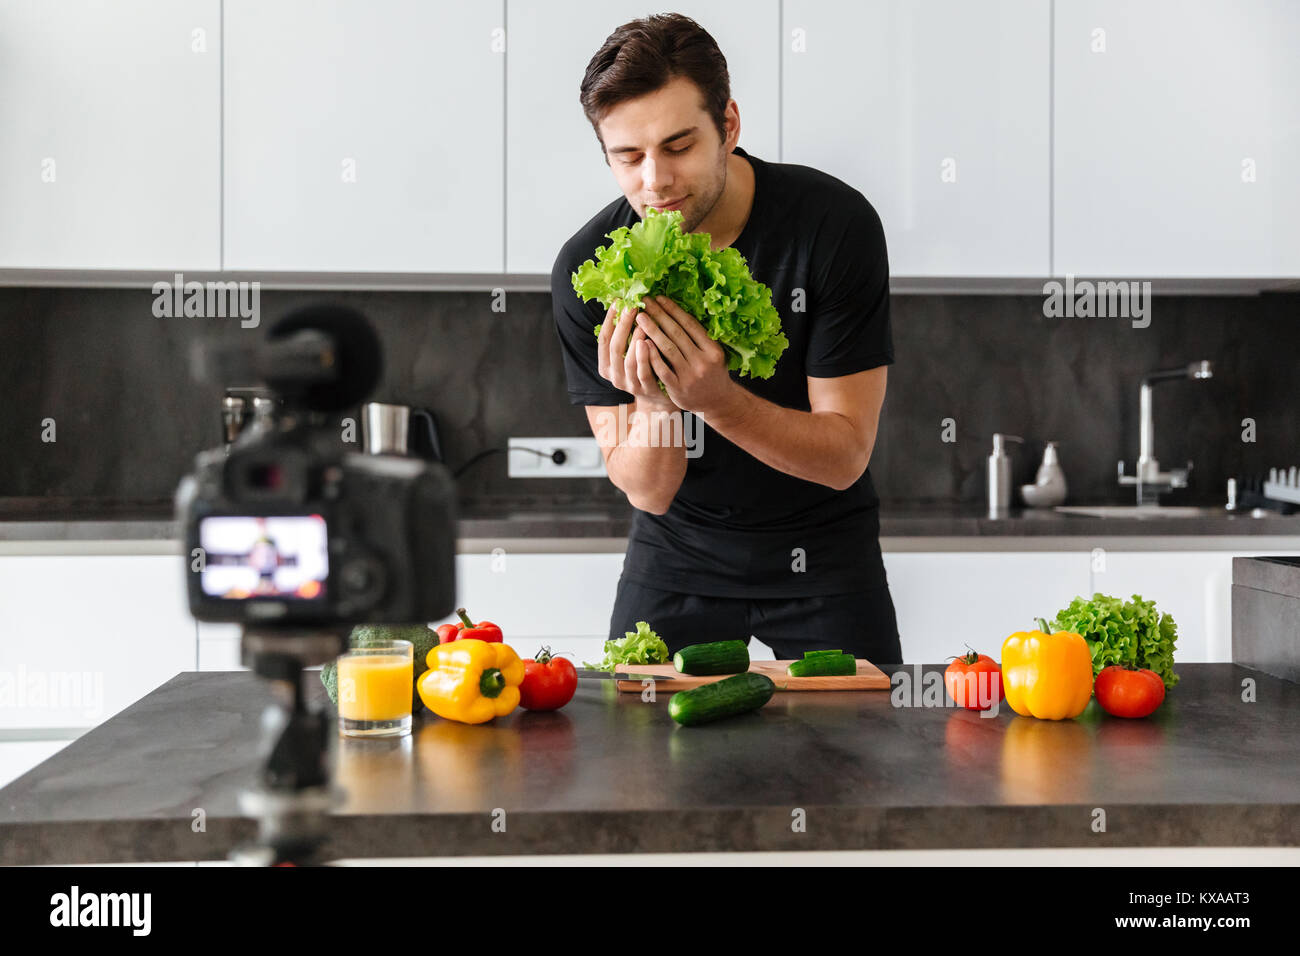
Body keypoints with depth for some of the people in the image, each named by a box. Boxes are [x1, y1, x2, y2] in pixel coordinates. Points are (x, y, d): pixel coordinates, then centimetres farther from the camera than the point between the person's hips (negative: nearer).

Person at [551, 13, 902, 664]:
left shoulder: (834, 222, -20)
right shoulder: (585, 269, -16)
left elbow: (846, 456, -20)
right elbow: (646, 490, -14)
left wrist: (717, 399, -37)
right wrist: (652, 400, -36)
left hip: (822, 551, -1)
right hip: (677, 549, 1)